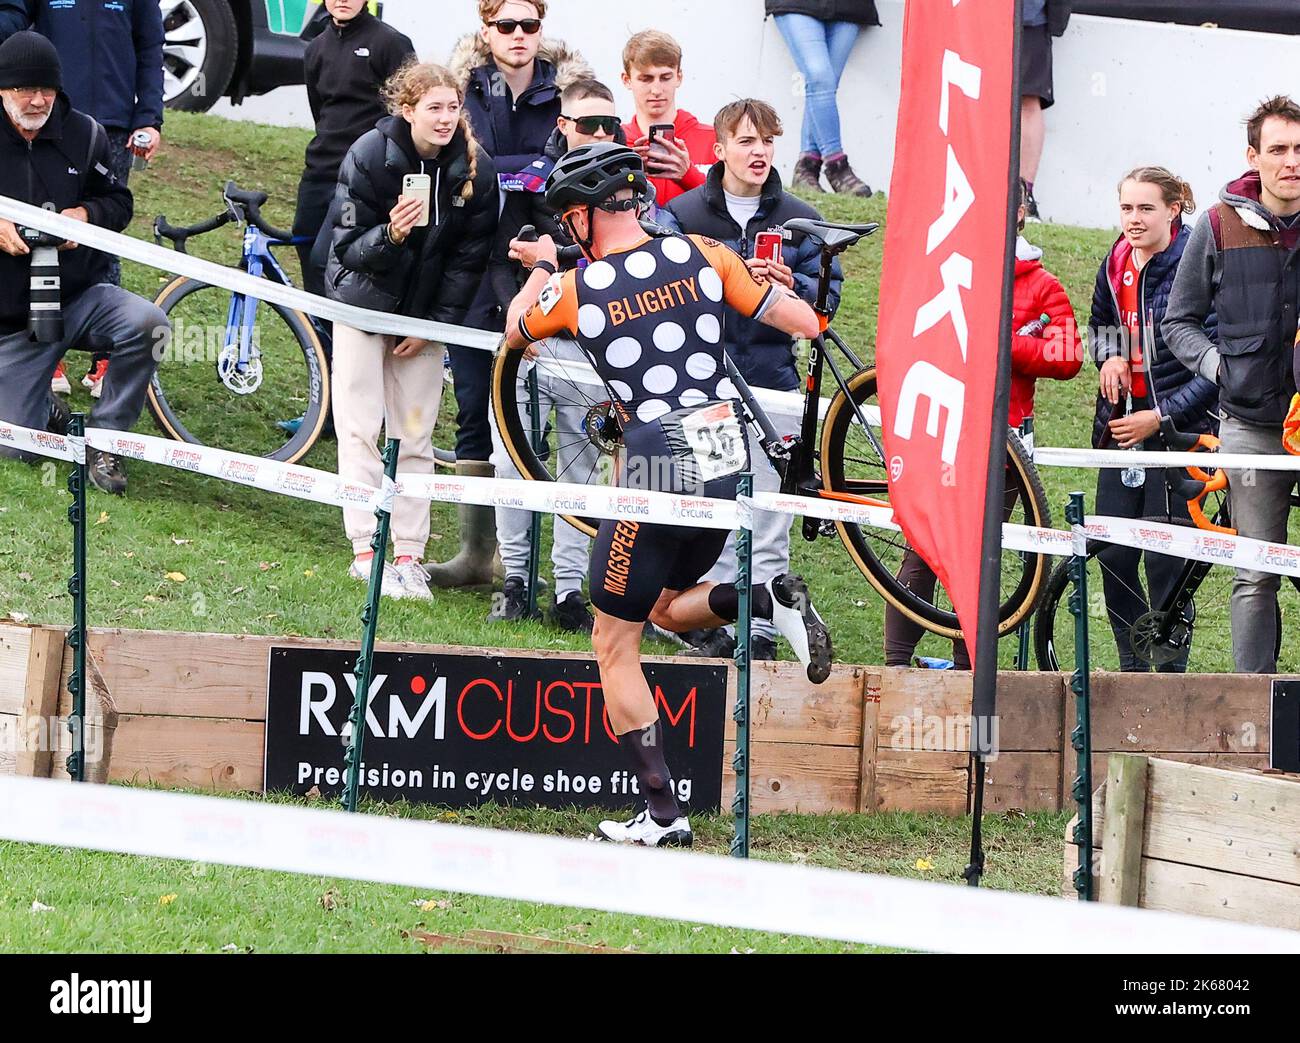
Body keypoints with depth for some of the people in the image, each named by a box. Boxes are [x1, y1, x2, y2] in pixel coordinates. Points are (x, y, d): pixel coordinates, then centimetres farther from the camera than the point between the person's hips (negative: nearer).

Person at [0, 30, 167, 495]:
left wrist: (86, 215, -15)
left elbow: (119, 201, 7)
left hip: (80, 295, 2)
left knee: (147, 324, -31)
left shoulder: (83, 134, -2)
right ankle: (38, 402, 36)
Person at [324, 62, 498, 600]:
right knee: (360, 430, -6)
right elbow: (348, 247, -16)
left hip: (426, 313, 2)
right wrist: (390, 236, -37)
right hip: (364, 305, -2)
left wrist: (434, 324, -7)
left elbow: (469, 258, -3)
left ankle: (409, 556, 2)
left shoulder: (475, 168, -11)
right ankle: (365, 551, -7)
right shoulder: (369, 156, -17)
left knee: (416, 438, 1)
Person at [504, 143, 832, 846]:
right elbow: (804, 324, 3)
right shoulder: (702, 256, 1)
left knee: (615, 646, 8)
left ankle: (662, 815, 3)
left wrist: (541, 268, 34)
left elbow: (513, 334, 16)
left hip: (658, 466, -5)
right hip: (729, 458, 5)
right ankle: (772, 603, -2)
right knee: (669, 609, 27)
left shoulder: (577, 290, -6)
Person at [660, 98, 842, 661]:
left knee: (768, 522, -2)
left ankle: (761, 630, 2)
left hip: (772, 376, 0)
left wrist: (791, 286, -13)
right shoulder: (682, 213, 6)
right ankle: (714, 624, 7)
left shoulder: (800, 219, 9)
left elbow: (828, 292, 9)